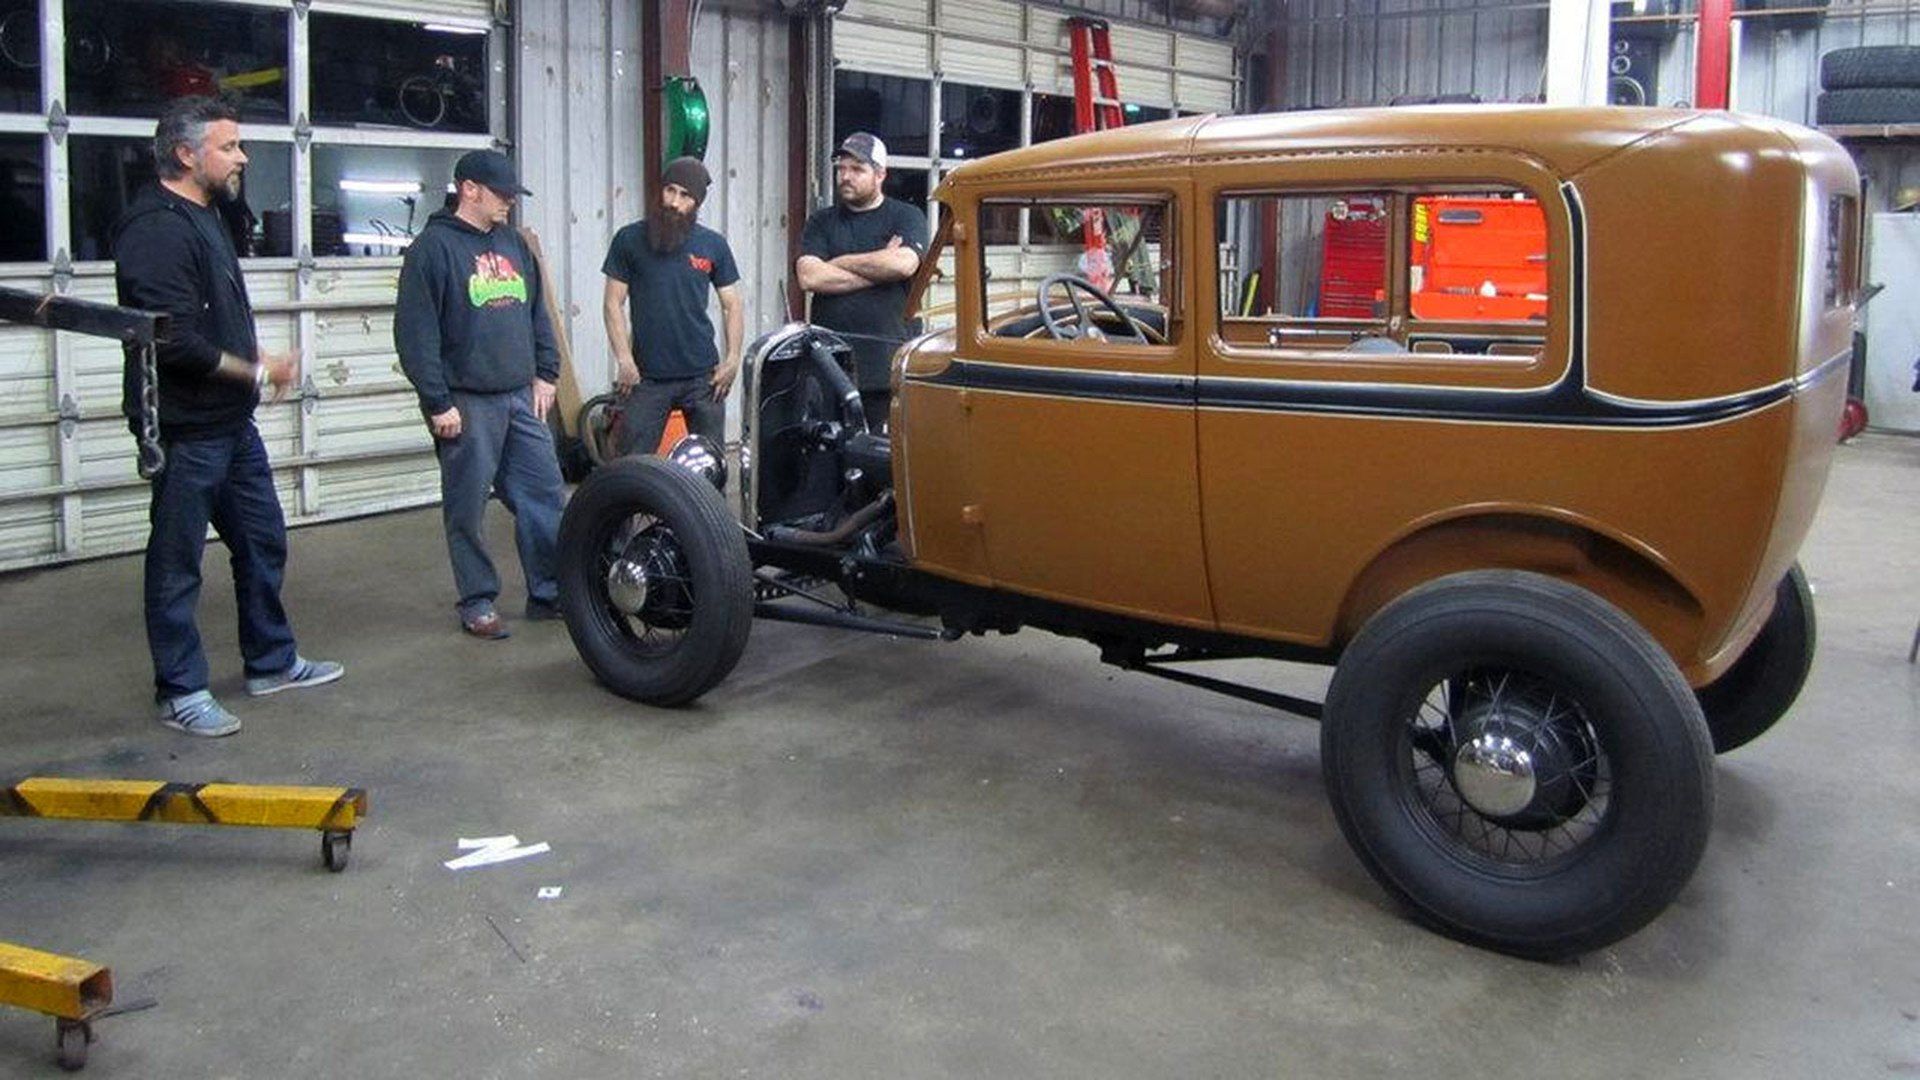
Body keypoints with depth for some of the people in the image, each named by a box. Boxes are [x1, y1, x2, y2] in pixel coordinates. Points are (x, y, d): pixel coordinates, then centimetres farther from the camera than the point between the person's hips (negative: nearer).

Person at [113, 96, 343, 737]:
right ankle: (181, 692, 12)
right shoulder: (157, 229, -17)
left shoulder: (204, 218, 15)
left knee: (262, 543, 17)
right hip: (185, 430, -10)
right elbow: (175, 340, -25)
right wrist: (257, 371, -16)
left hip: (232, 422, 10)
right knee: (177, 562, 2)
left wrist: (258, 361, 7)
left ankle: (272, 662, 31)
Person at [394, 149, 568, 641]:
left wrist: (545, 374, 13)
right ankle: (478, 603, 15)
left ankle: (549, 592, 17)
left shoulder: (513, 243, 14)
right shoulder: (433, 247, -8)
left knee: (546, 496, 7)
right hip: (468, 404, -6)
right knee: (468, 509, 3)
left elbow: (537, 314, 22)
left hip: (522, 398, 6)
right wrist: (437, 402, -14)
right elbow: (414, 333, -12)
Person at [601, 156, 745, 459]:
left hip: (703, 376, 2)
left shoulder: (714, 244, 6)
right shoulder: (630, 239, 1)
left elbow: (733, 305, 9)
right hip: (648, 376, -2)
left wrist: (733, 359, -2)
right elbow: (613, 303, 1)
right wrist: (624, 360, -8)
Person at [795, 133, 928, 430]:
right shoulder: (821, 222, 16)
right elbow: (810, 277, -3)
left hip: (889, 364, -2)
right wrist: (879, 268, -4)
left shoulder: (906, 217, 9)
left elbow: (904, 263, -12)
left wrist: (839, 262, 0)